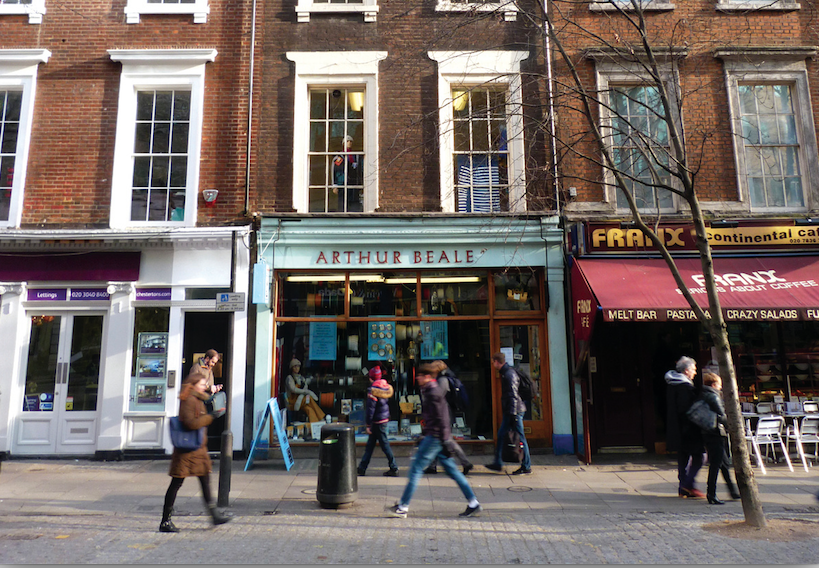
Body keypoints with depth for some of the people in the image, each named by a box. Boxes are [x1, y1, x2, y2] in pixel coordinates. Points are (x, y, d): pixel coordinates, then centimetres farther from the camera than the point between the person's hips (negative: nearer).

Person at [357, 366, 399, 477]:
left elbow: (370, 409, -18)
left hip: (377, 421, -8)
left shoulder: (373, 390, -18)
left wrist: (368, 425, -13)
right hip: (385, 419, 8)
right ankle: (362, 468, 21)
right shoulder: (386, 386, 6)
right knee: (370, 444, 14)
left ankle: (394, 469, 6)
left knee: (384, 444, 0)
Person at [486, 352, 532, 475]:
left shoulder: (509, 374, -16)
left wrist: (513, 413, -23)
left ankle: (526, 467, 7)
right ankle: (498, 463, 18)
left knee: (520, 438, -2)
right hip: (509, 412, 10)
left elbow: (513, 395, -21)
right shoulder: (505, 373, 16)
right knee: (500, 435, 11)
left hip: (515, 411, -10)